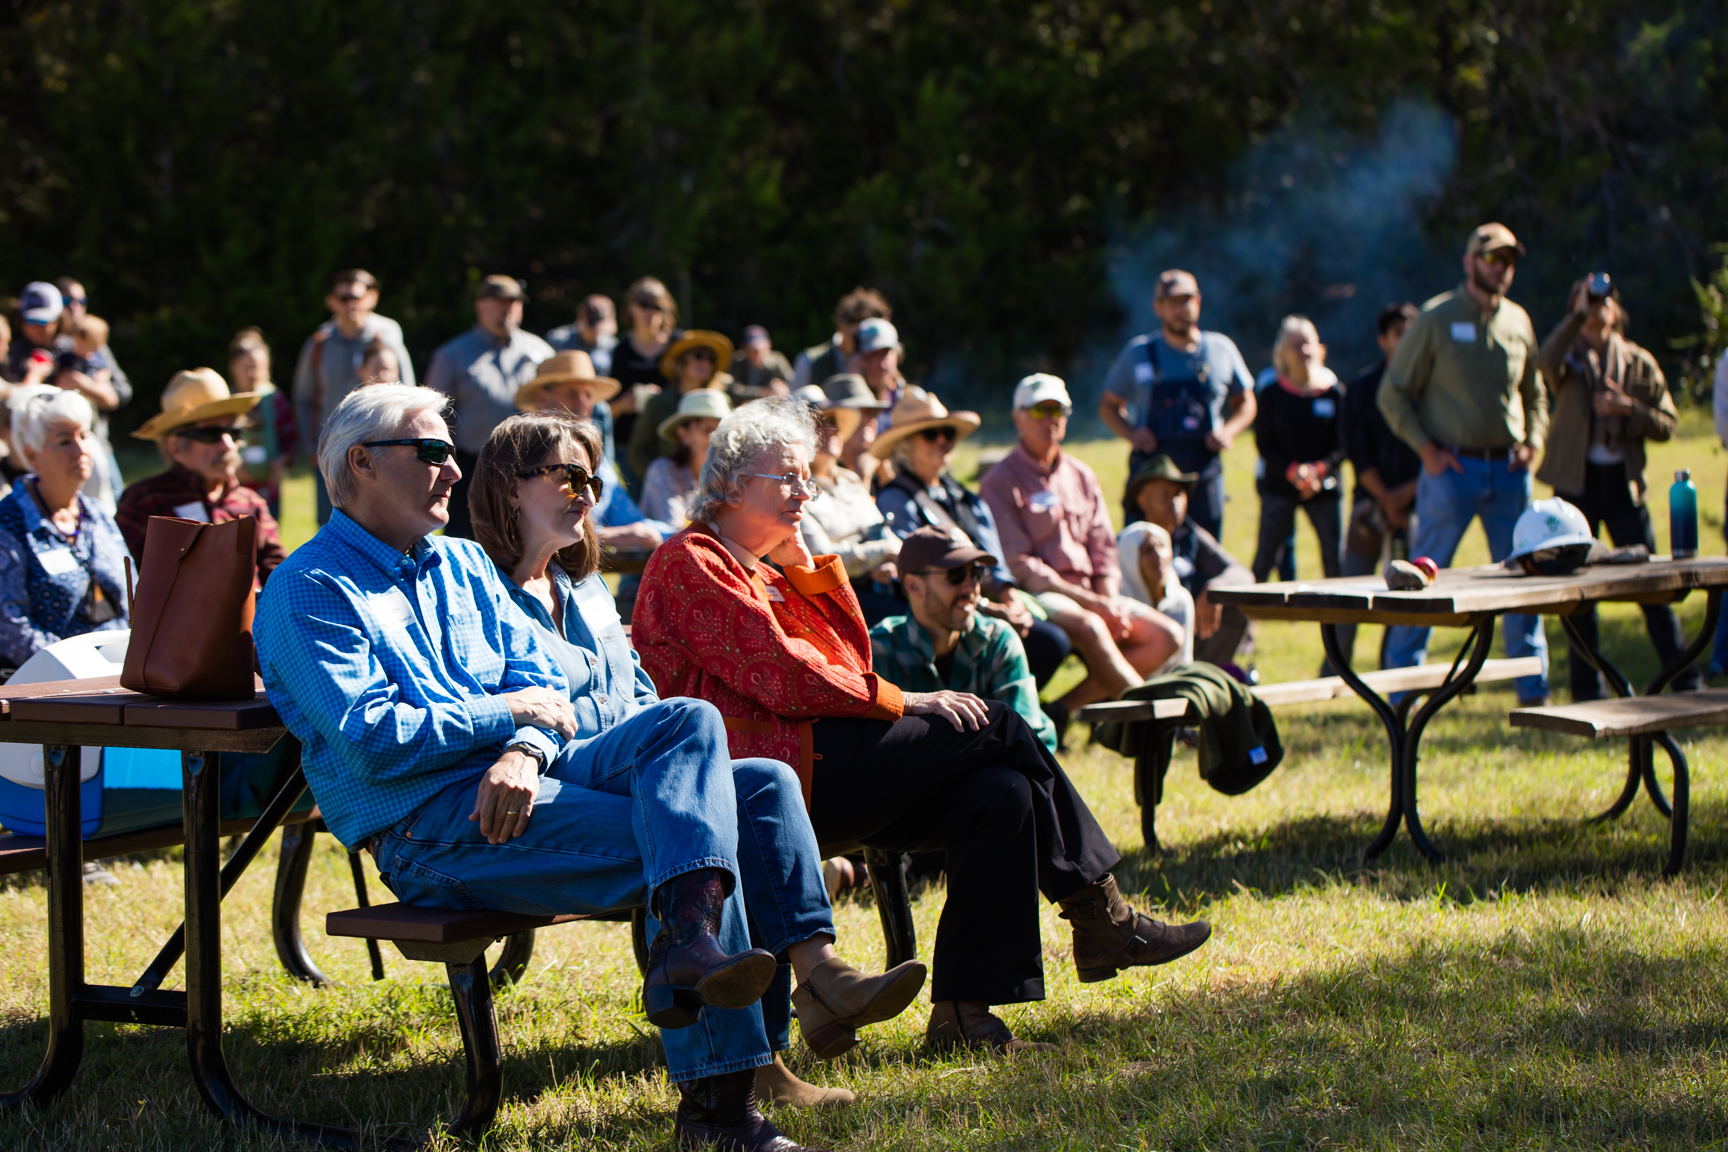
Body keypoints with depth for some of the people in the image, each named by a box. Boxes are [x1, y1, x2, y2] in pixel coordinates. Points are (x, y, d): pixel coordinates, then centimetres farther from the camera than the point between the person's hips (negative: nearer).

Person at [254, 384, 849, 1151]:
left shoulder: (462, 564, 24)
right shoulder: (310, 590, -2)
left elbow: (542, 681, 12)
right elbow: (368, 741, -14)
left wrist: (526, 750, -12)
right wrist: (504, 715, -5)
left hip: (517, 777, 8)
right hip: (425, 825, -8)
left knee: (690, 721, -21)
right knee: (692, 838, -22)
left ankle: (688, 944, -39)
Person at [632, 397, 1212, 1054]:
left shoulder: (769, 570, 27)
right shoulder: (691, 564, -3)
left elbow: (851, 659, 18)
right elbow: (781, 674, -13)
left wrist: (807, 563, 12)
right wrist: (903, 703, -10)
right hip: (770, 772, -9)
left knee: (1001, 795, -11)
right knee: (993, 725, -12)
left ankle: (962, 1011, -16)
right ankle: (1100, 918, -3)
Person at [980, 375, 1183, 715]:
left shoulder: (1082, 477, 19)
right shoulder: (1000, 482, -2)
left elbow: (1103, 549, 17)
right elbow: (1017, 565, -10)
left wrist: (1111, 602, -5)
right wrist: (1088, 601, -17)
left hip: (1088, 594, 7)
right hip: (1033, 596, -7)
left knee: (1167, 636, -12)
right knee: (1088, 627, -37)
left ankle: (1064, 709, -17)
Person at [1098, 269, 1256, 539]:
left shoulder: (1221, 349, 7)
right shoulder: (1137, 354, 4)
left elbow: (1245, 402, 19)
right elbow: (1108, 406, 14)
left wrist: (1229, 431, -2)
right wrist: (1131, 433, -6)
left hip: (1205, 474, 2)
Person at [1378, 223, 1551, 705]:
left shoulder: (1518, 321, 11)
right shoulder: (1436, 318, -4)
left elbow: (1534, 394, 23)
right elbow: (1394, 393, -2)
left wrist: (1531, 442, 7)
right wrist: (1426, 449, -10)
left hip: (1508, 471, 5)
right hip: (1452, 467, -5)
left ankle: (1533, 691, 13)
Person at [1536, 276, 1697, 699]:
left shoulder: (1639, 363, 9)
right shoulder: (1569, 357, 4)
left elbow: (1667, 424, 6)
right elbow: (1546, 362, -22)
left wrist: (1629, 408, -11)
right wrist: (1578, 314, -23)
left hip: (1624, 481, 1)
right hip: (1576, 481, -1)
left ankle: (1687, 683, 3)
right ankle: (1588, 691, 9)